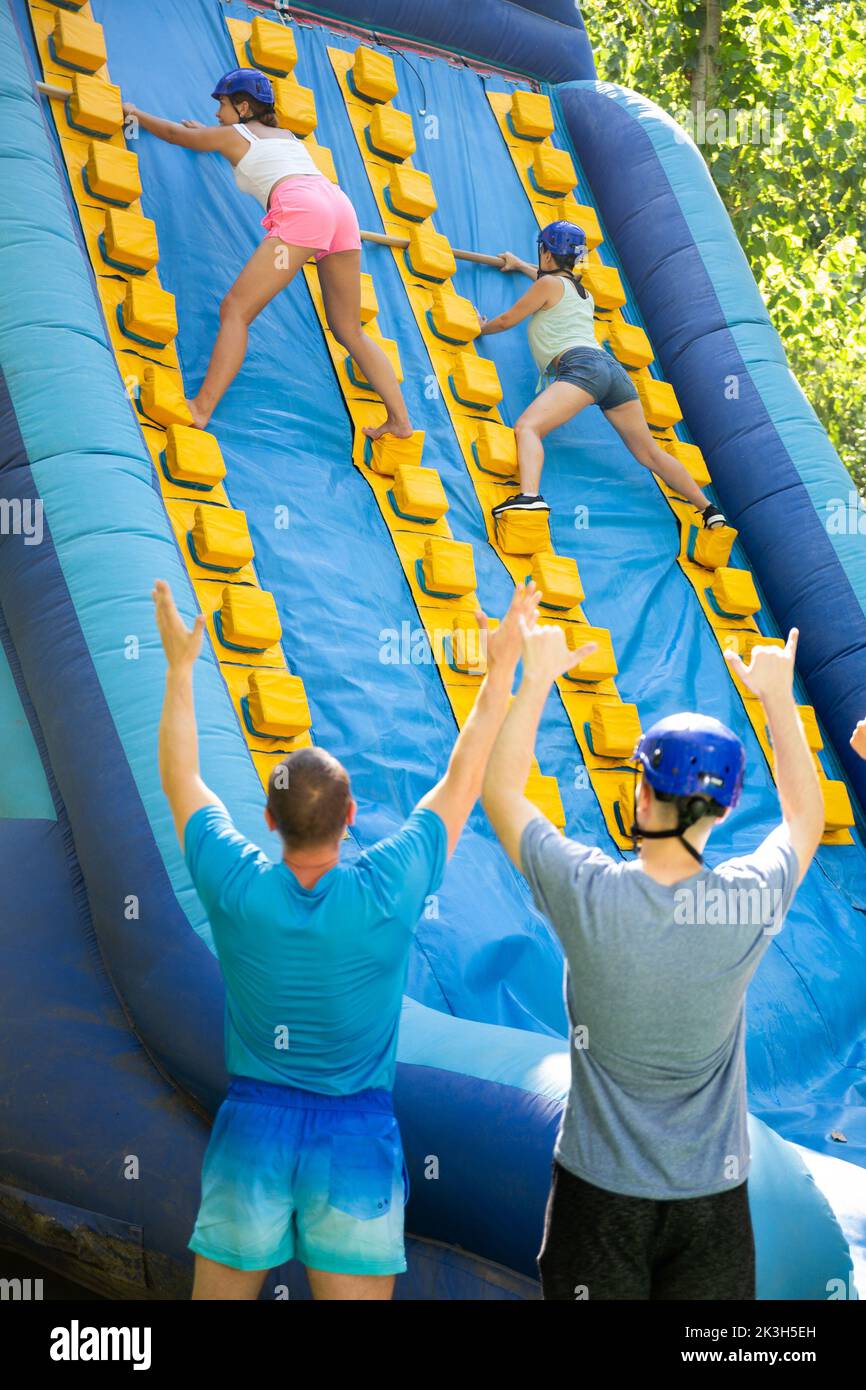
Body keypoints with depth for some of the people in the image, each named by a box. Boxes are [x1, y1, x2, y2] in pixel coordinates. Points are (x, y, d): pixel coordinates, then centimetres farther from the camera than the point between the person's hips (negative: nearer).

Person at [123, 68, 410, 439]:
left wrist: (134, 113, 51)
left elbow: (174, 133, 34)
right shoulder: (287, 135, 35)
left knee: (235, 309, -6)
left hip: (300, 209, -7)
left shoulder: (233, 135, 18)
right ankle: (400, 419, 5)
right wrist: (209, 132, 69)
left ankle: (202, 408, -18)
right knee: (349, 331, 13)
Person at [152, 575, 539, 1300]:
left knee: (222, 1293, 15)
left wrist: (180, 665, 15)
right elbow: (462, 784, -2)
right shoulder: (387, 892, -14)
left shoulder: (235, 887, -11)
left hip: (251, 1132, 1)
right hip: (357, 1141, -1)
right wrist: (502, 669, 6)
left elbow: (179, 779, 5)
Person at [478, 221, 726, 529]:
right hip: (612, 368, 8)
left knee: (527, 427, -24)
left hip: (581, 365, -8)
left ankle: (529, 496, -53)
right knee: (650, 453, 17)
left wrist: (483, 328, 36)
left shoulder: (549, 283, 9)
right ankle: (709, 510, 20)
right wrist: (520, 265, 69)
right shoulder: (583, 292, 32)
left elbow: (506, 320, 15)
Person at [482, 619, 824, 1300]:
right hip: (714, 1192, 2)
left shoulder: (591, 895, -20)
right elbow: (807, 816, 9)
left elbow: (500, 791, -3)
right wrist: (779, 697, 14)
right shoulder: (753, 902, -14)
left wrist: (536, 679, 4)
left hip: (602, 1187, -2)